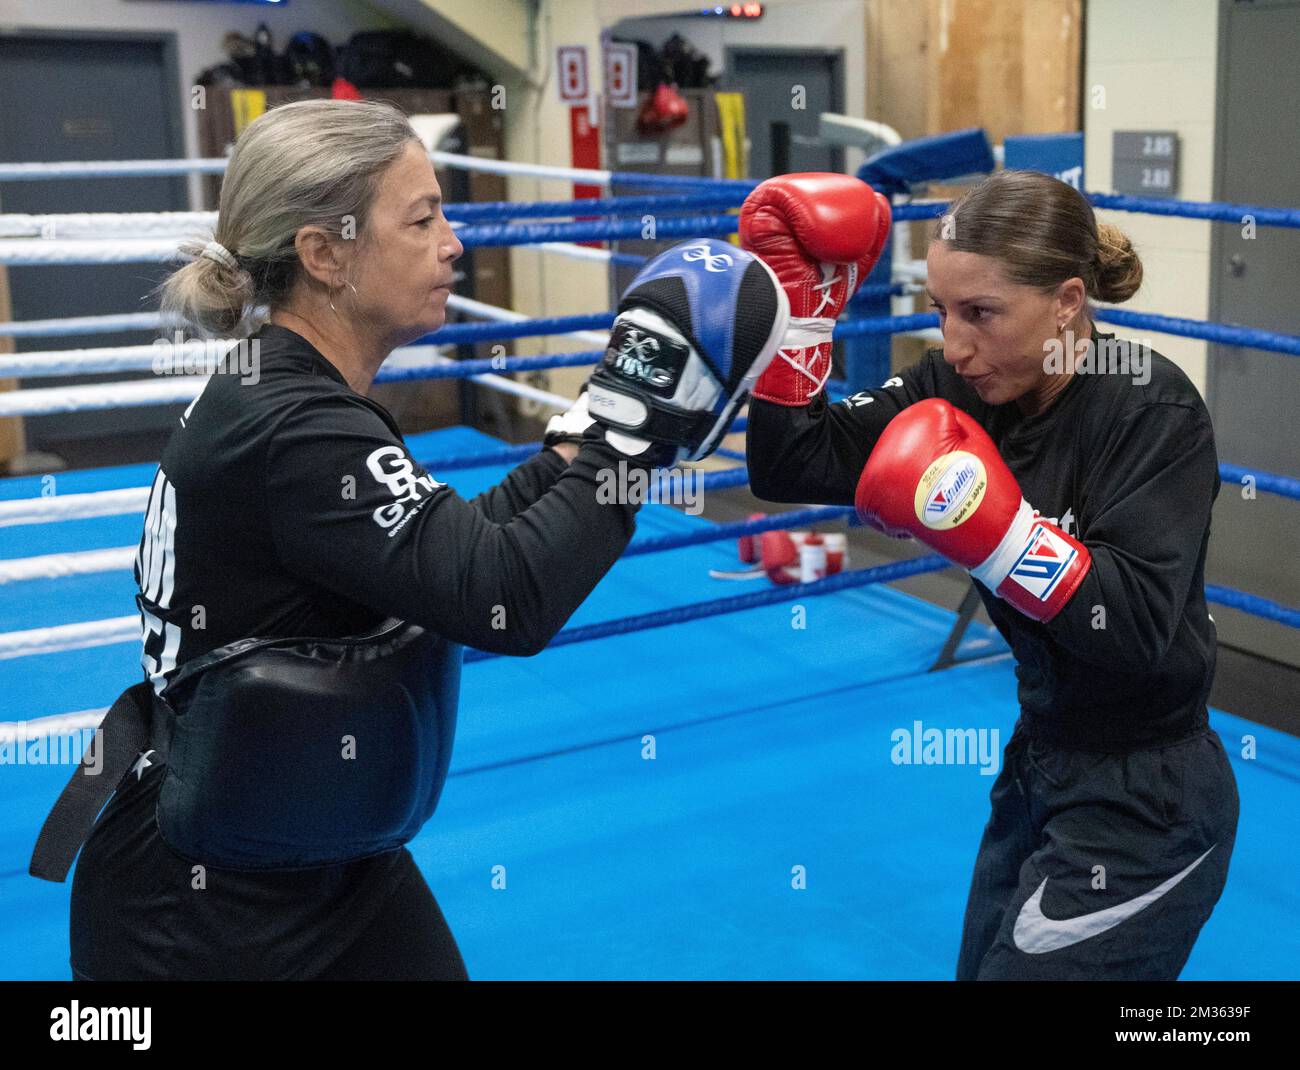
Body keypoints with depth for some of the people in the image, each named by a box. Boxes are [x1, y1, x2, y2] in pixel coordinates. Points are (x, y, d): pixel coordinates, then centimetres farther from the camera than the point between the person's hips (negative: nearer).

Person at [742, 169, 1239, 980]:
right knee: (988, 964, 21)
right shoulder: (960, 388, -4)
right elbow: (789, 466, -9)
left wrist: (984, 523, -34)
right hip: (1036, 769, 7)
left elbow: (1136, 629, -28)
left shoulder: (1153, 412, -20)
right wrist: (795, 296, -16)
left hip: (1143, 804, -7)